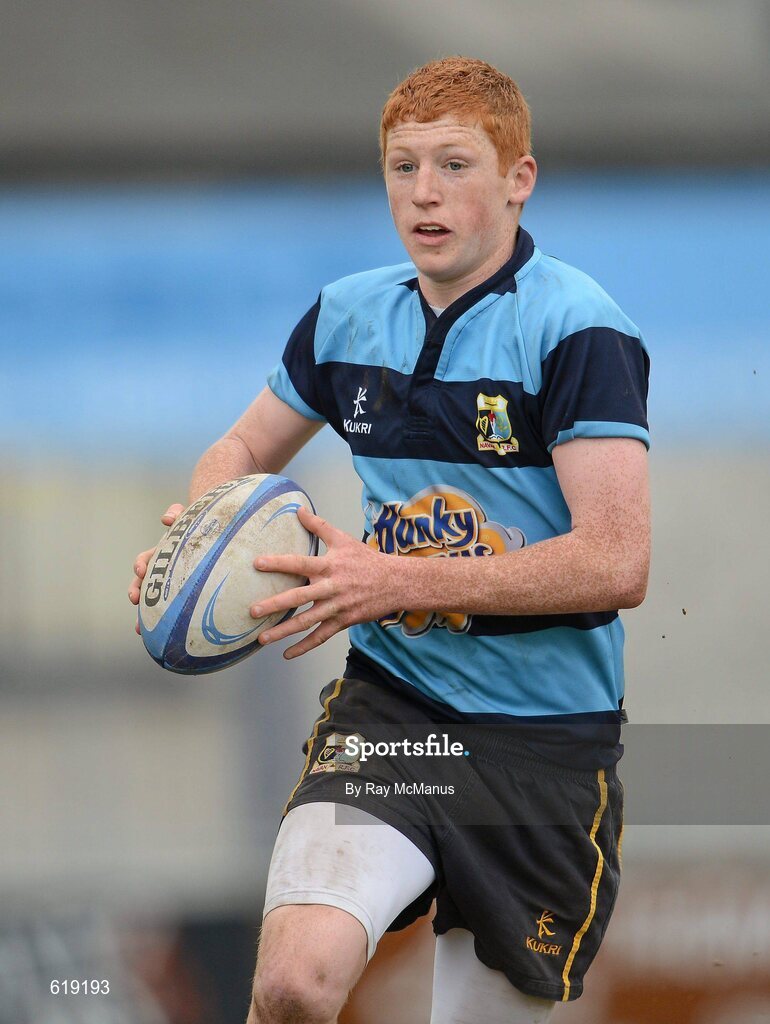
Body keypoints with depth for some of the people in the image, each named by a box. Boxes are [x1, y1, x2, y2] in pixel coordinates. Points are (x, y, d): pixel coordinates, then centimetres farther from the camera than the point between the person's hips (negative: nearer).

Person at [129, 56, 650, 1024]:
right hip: (388, 702, 3)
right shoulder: (347, 315, 7)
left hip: (547, 735, -3)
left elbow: (617, 563, -19)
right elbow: (243, 451, 25)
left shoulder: (577, 329, -10)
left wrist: (401, 583, -22)